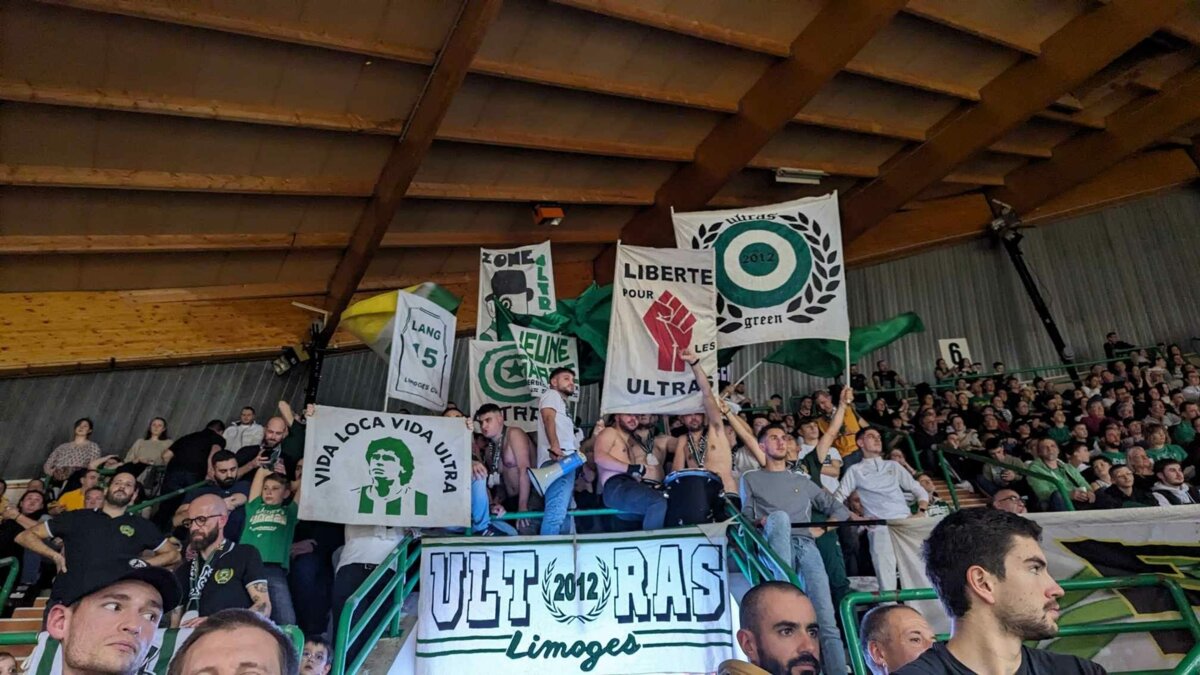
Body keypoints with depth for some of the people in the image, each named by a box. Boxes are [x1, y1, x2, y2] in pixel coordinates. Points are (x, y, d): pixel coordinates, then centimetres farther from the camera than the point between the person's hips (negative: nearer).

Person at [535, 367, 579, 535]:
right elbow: (548, 417, -14)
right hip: (558, 460, -10)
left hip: (566, 459, 11)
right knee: (557, 510, -20)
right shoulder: (552, 394, 6)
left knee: (563, 510, 8)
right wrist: (555, 447, -28)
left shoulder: (561, 402, 34)